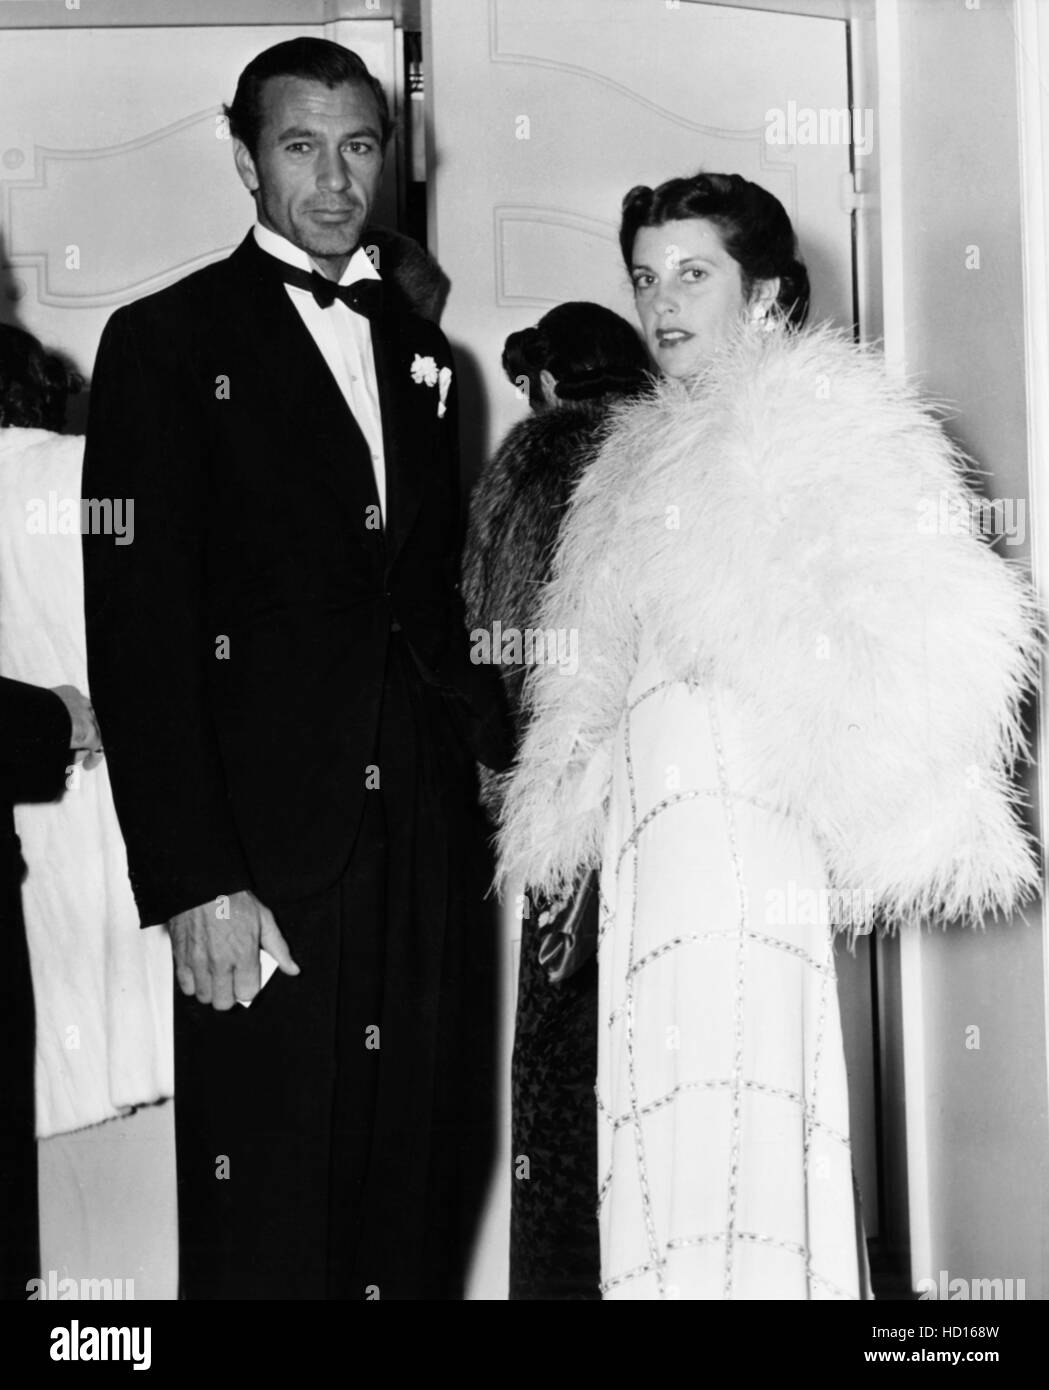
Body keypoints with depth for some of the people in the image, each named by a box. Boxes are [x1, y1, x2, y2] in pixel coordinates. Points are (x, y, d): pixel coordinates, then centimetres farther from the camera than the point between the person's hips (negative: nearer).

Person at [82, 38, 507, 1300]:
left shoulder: (419, 355, 17)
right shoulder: (167, 342, 0)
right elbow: (136, 632, -7)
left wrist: (490, 764, 5)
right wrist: (192, 883, -14)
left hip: (427, 861, 5)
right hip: (266, 862, -5)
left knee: (418, 1207, 8)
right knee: (269, 1237, 1)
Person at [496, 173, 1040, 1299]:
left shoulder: (815, 412, 1)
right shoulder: (652, 454, 25)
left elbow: (932, 618, -11)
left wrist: (853, 799, -6)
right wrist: (562, 842, 18)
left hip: (747, 819, -7)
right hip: (650, 838, 7)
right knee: (660, 1133, 3)